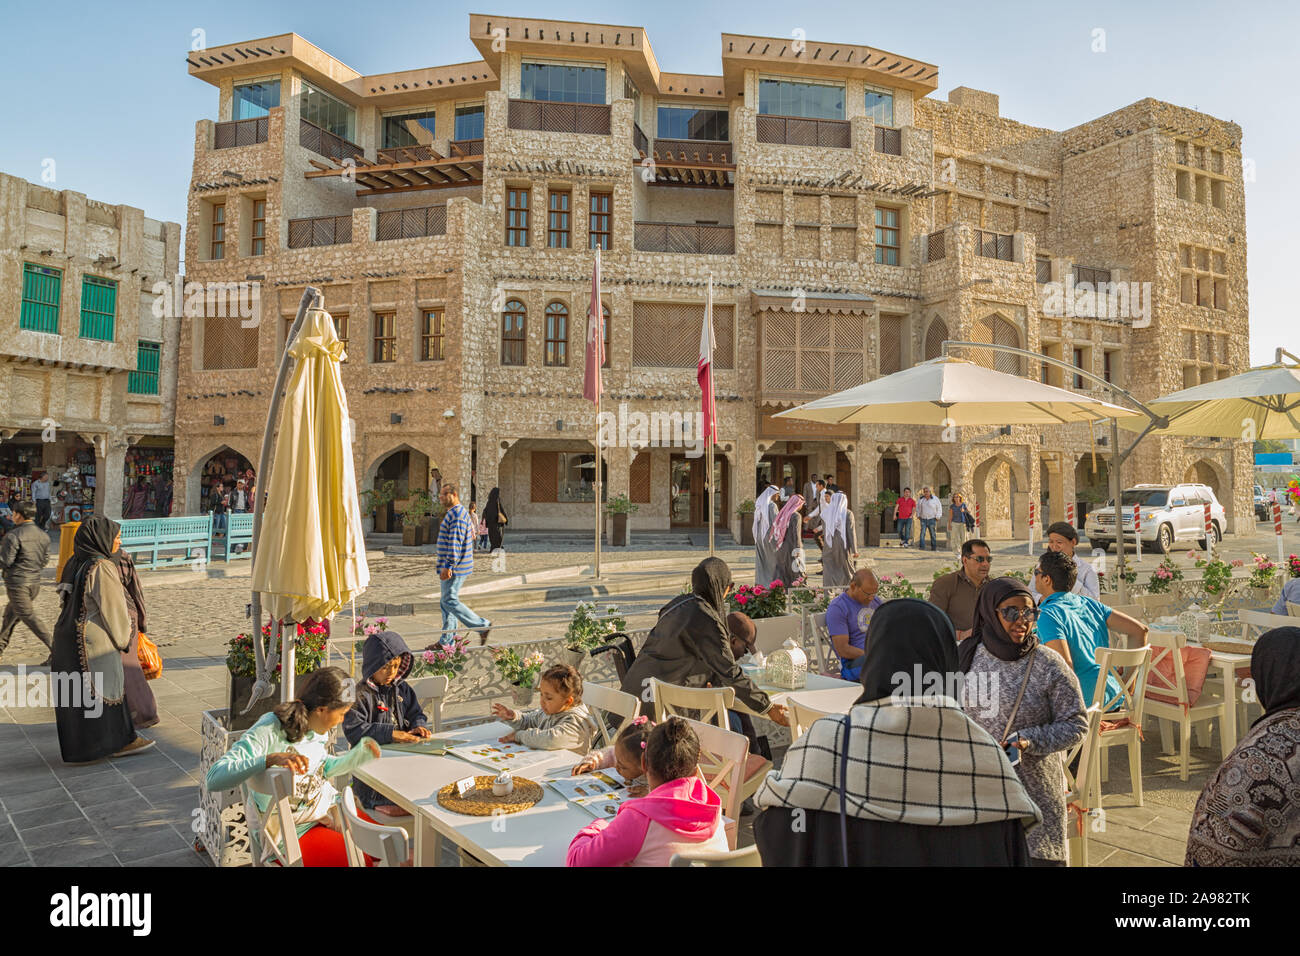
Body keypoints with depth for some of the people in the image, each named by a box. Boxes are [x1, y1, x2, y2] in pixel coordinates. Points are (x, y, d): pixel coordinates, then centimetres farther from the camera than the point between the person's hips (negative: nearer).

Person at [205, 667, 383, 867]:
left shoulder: (320, 729, -1)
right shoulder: (270, 730, -24)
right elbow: (214, 778, -34)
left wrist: (359, 753, 4)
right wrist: (270, 759, -47)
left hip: (325, 809, 7)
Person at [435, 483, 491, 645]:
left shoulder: (457, 514, -15)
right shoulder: (453, 513, 19)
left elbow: (455, 542, -22)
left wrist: (448, 566, -26)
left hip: (454, 567, -11)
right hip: (451, 567, 11)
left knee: (450, 601, -10)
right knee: (446, 602, 11)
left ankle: (482, 626, -5)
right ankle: (446, 641, 15)